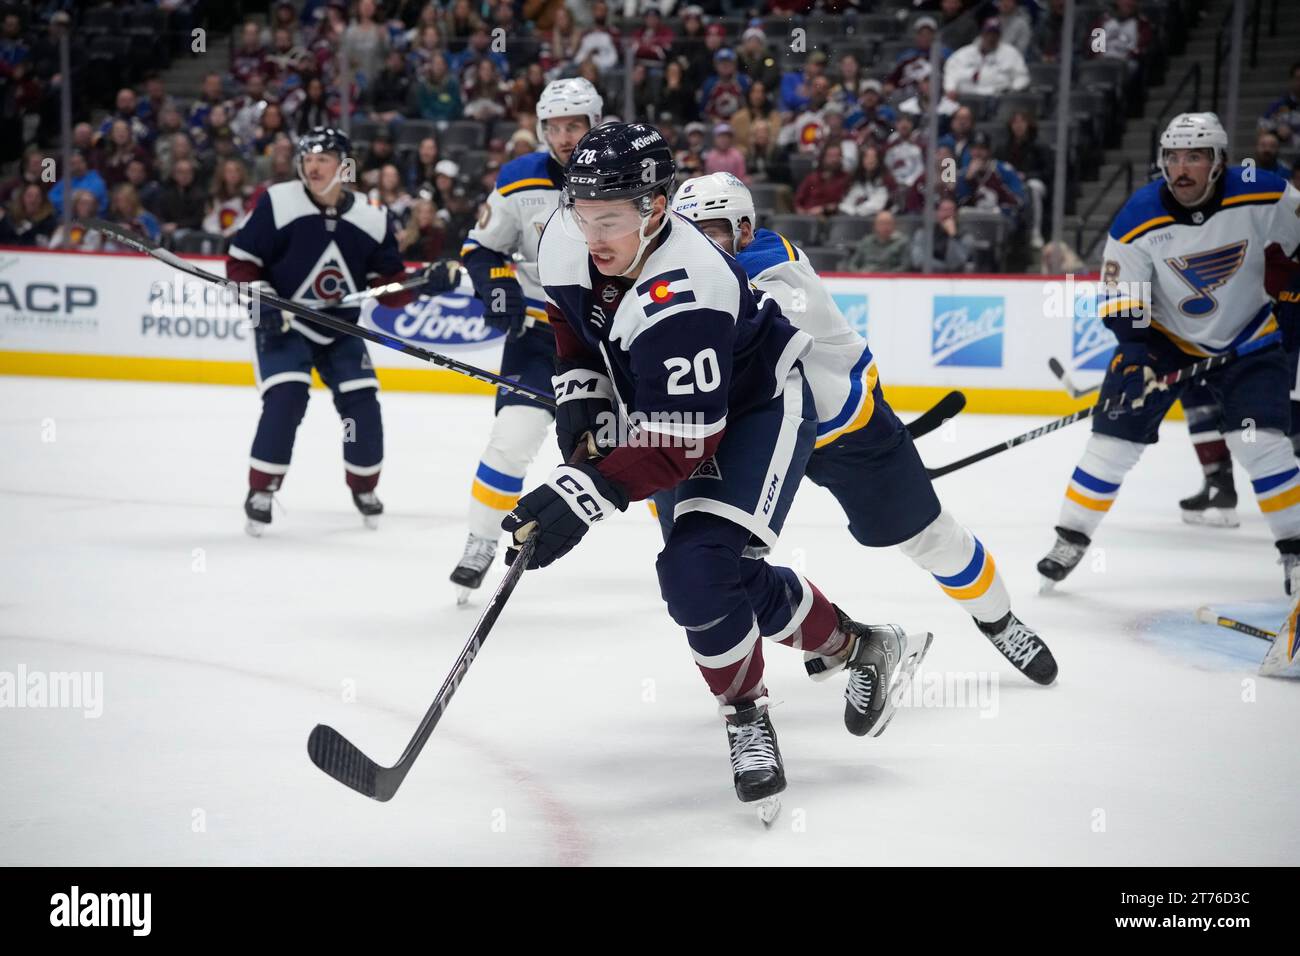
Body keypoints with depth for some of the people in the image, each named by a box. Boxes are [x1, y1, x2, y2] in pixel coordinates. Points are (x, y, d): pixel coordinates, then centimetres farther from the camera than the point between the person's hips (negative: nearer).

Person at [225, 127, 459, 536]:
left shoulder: (371, 218, -5)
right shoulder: (278, 203, -14)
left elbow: (388, 286, 0)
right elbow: (240, 262, -8)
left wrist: (426, 283, -17)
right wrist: (263, 301, -22)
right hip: (283, 324, -3)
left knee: (362, 403, -5)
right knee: (285, 399, -22)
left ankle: (364, 486, 21)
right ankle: (261, 490, -4)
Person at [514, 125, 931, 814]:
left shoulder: (682, 298, -39)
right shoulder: (567, 240, -17)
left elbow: (681, 447, -38)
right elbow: (571, 317, 8)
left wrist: (587, 494, -45)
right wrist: (579, 392, -5)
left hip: (760, 409, -8)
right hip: (669, 408, 9)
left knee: (699, 572, -24)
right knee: (726, 578, 13)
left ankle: (747, 714, 3)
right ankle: (859, 649, 35)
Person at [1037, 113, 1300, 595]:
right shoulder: (1138, 220, -20)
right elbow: (1120, 306, -17)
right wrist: (1142, 356, -29)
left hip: (1246, 338, 0)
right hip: (1162, 336, 0)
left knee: (1261, 442, -13)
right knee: (1115, 437, -6)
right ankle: (1070, 540, 8)